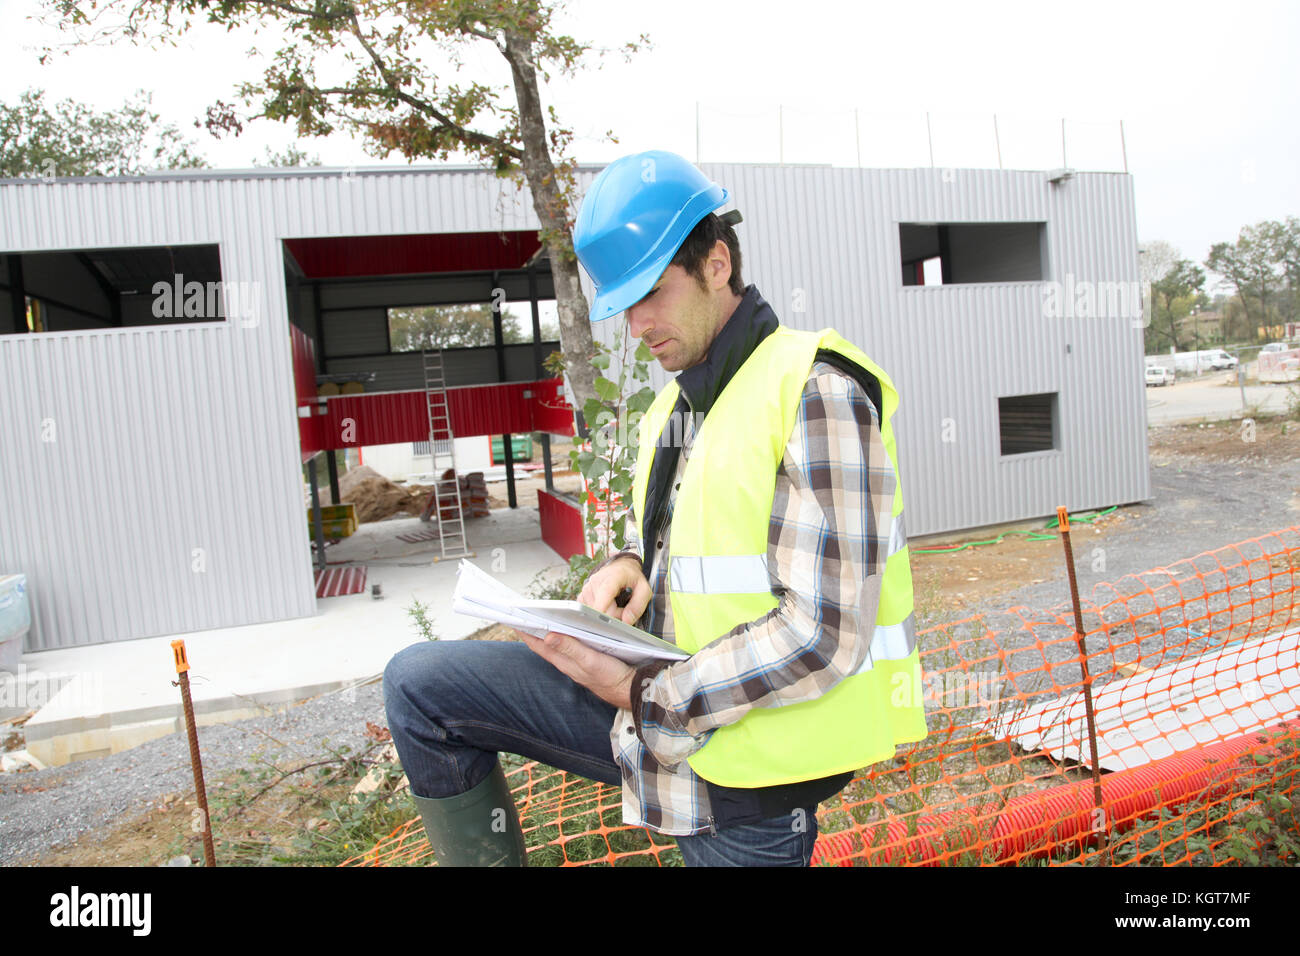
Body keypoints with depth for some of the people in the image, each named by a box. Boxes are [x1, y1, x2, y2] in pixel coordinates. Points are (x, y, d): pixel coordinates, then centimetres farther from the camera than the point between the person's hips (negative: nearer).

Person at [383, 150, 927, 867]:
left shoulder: (814, 392, -17)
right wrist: (632, 567, -3)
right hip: (660, 707, 8)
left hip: (751, 768, -7)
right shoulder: (671, 407, 12)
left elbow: (823, 635, -22)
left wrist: (638, 695, -19)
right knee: (418, 686, 0)